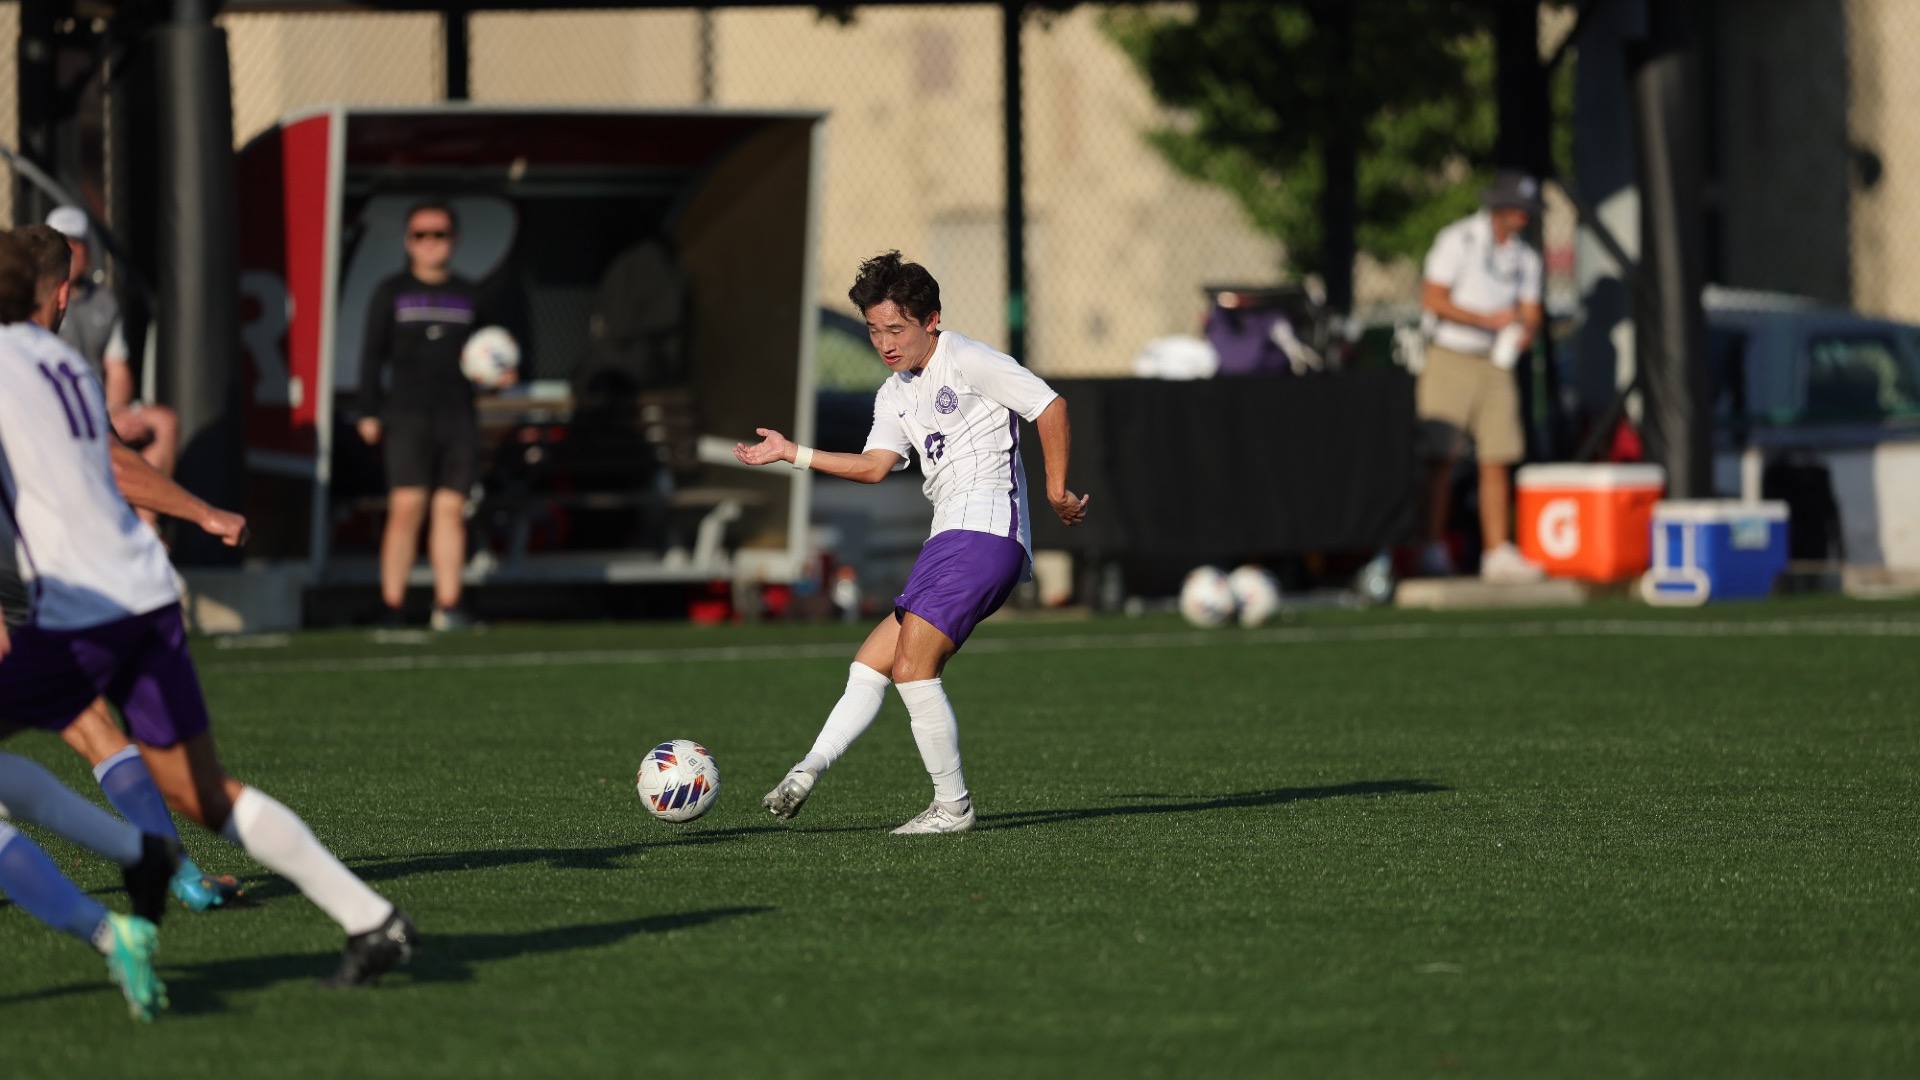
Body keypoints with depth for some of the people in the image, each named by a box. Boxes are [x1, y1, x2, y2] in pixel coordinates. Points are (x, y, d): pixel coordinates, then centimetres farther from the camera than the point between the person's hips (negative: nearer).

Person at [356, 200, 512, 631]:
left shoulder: (467, 295, 15)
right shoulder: (392, 293, 7)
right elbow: (373, 355, 6)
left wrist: (501, 372, 1)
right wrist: (369, 412, -1)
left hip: (459, 416, 3)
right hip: (409, 413, -3)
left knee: (451, 509, -1)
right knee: (406, 507, -12)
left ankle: (448, 605, 2)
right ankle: (392, 607, -10)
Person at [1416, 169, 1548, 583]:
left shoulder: (1525, 257, 13)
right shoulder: (1457, 239, -5)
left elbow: (1530, 312, 13)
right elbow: (1432, 298, -13)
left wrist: (1525, 331, -12)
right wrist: (1488, 319, -19)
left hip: (1496, 363, 5)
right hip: (1451, 358, -5)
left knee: (1497, 460, 0)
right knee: (1441, 457, -8)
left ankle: (1497, 551, 2)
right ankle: (1433, 547, -6)